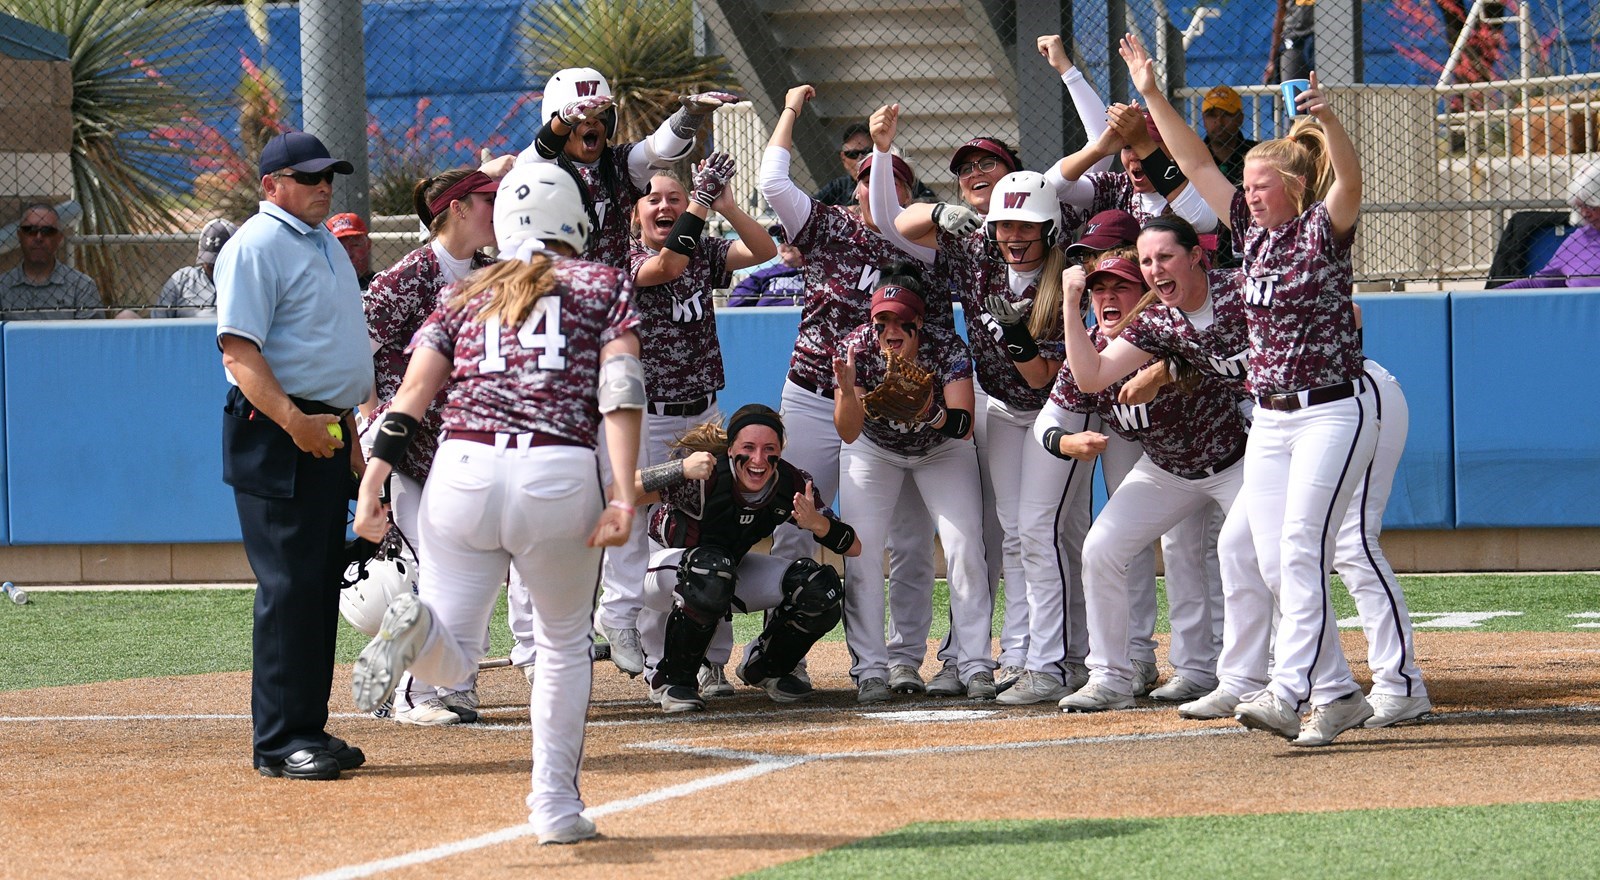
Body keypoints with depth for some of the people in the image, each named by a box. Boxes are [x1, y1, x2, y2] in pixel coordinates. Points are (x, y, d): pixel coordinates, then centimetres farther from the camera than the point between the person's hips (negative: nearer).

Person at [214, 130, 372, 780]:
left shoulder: (326, 245, 20)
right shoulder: (256, 245, -10)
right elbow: (239, 350, -19)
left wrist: (350, 433, 22)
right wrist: (293, 421, -28)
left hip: (326, 431, 9)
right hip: (276, 433, -9)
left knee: (320, 585, 10)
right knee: (290, 586, -10)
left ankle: (307, 730, 16)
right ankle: (280, 741, -9)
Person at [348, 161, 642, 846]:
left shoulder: (465, 296, 20)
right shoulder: (604, 285, 14)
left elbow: (410, 394, 8)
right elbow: (620, 387, -1)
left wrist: (371, 484, 2)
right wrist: (623, 495, -8)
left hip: (462, 472, 1)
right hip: (561, 478, -1)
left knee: (450, 663, 3)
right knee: (564, 643, 20)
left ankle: (414, 628, -32)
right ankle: (555, 804, 16)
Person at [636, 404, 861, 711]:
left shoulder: (792, 485, -17)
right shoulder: (704, 479, -31)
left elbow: (854, 548, -13)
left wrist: (816, 523, -33)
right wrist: (681, 468, -54)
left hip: (731, 573, 5)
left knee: (822, 589, -15)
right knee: (711, 571, -39)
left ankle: (764, 666, 13)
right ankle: (672, 680, -17)